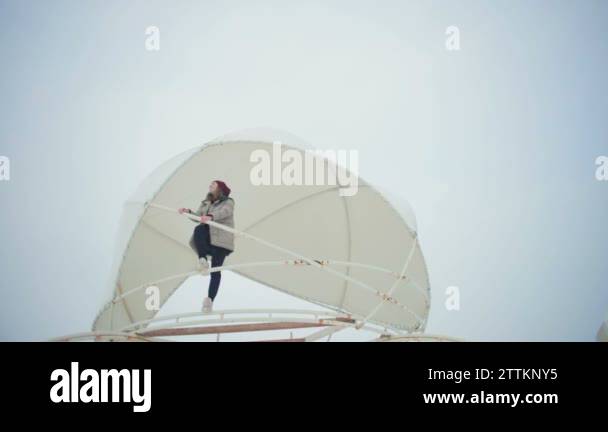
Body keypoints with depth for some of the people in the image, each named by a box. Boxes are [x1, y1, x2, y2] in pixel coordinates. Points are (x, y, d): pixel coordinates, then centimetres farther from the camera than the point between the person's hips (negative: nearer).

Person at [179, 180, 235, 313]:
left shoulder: (228, 202, 4)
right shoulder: (206, 203, 23)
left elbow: (223, 213, -19)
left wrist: (210, 217, -39)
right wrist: (189, 212, -11)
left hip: (221, 240, -4)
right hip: (208, 238, 4)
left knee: (215, 269, -9)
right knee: (199, 229, -32)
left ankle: (210, 299, -8)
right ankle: (202, 260, -31)